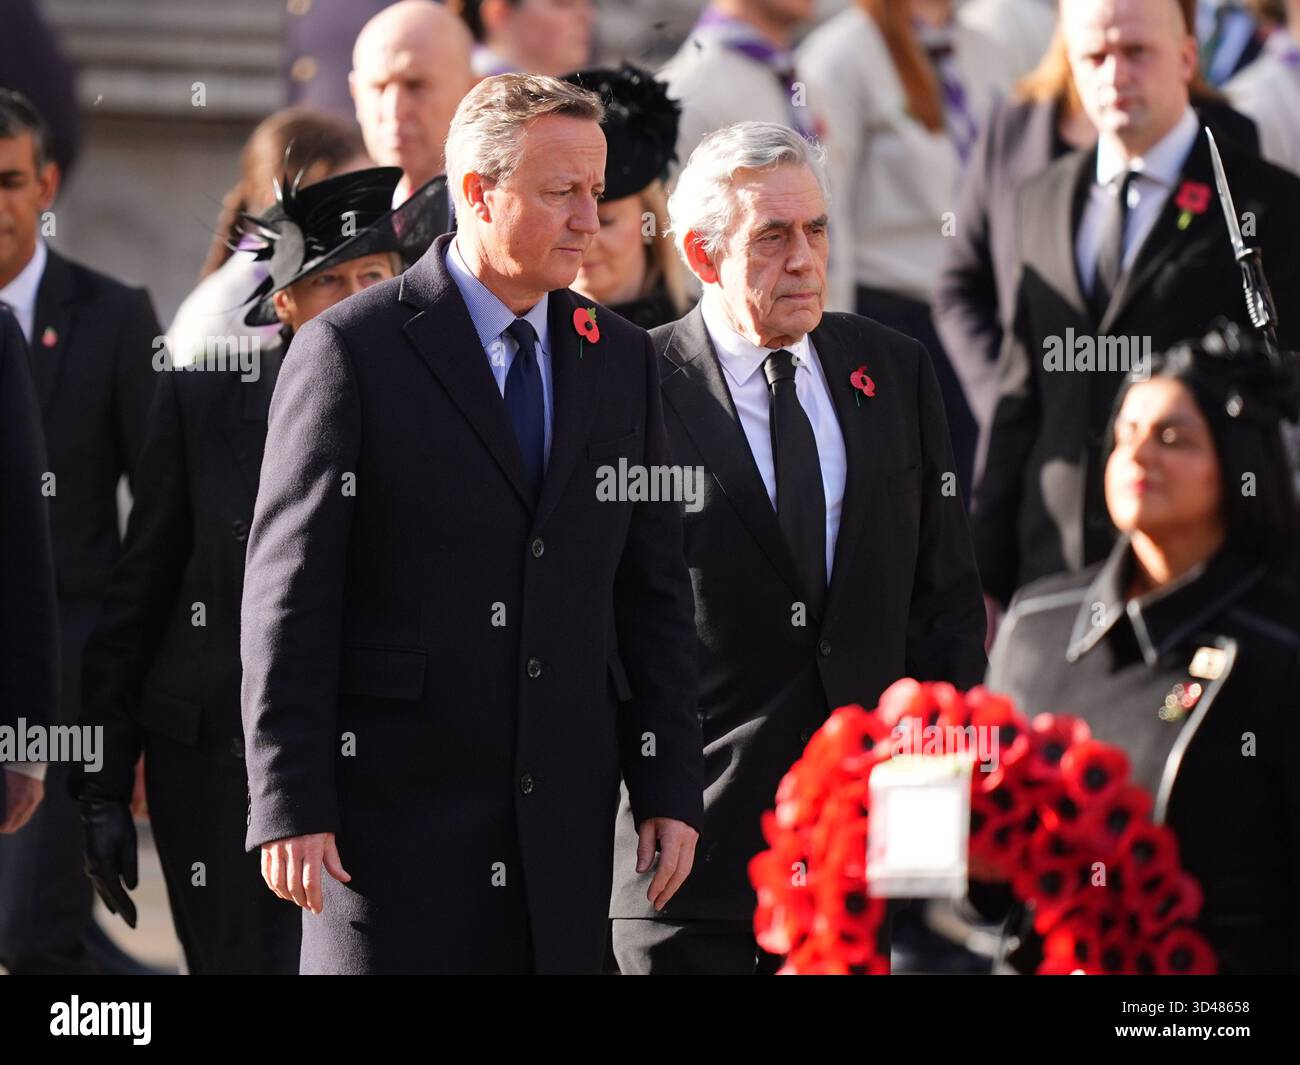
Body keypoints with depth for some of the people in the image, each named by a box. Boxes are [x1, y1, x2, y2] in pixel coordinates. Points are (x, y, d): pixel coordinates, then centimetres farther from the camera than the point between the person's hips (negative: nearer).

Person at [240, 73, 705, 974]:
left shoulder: (621, 360, 12)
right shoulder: (351, 352, -4)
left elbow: (654, 591, 14)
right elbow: (290, 592, -6)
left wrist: (671, 787, 8)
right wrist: (290, 806, -12)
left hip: (563, 821, 5)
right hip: (396, 805, -5)